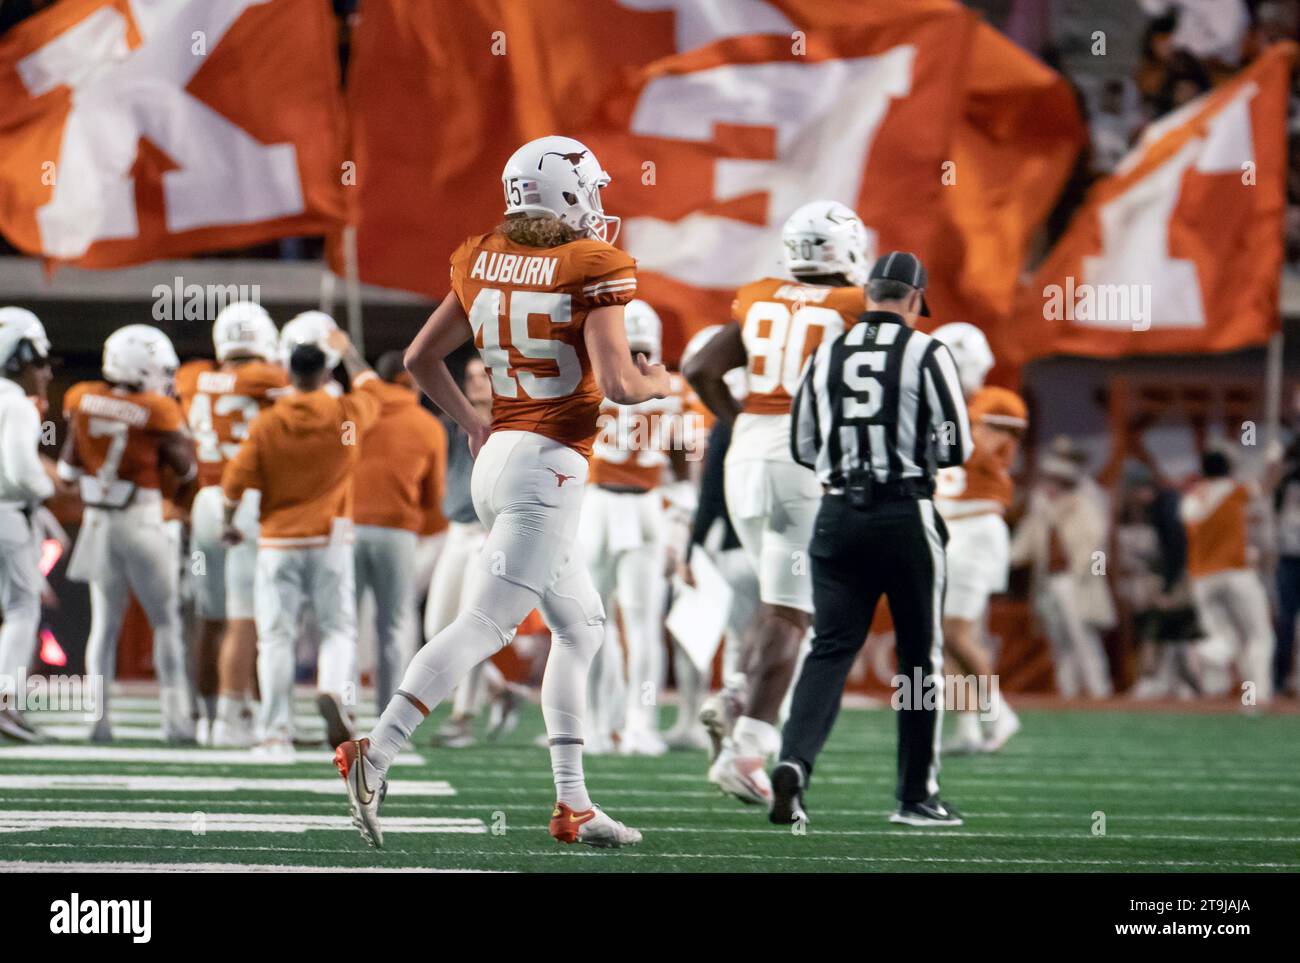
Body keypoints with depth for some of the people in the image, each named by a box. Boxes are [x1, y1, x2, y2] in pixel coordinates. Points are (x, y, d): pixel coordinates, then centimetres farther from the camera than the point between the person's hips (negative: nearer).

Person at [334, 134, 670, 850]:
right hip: (550, 464, -8)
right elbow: (617, 383, -16)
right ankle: (376, 753, -25)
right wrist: (659, 383, 5)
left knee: (579, 625, 18)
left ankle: (573, 803, 17)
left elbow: (420, 357, 16)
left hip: (497, 456, 8)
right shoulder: (593, 268, -9)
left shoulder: (481, 260, 10)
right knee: (484, 623, -13)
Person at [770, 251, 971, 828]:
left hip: (839, 515, 3)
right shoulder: (926, 354, -5)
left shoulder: (827, 356, 6)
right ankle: (917, 796, 14)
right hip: (907, 517, -3)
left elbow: (803, 448, 12)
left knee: (830, 647, 3)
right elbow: (955, 448, -7)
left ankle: (794, 761, -20)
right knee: (920, 655, 8)